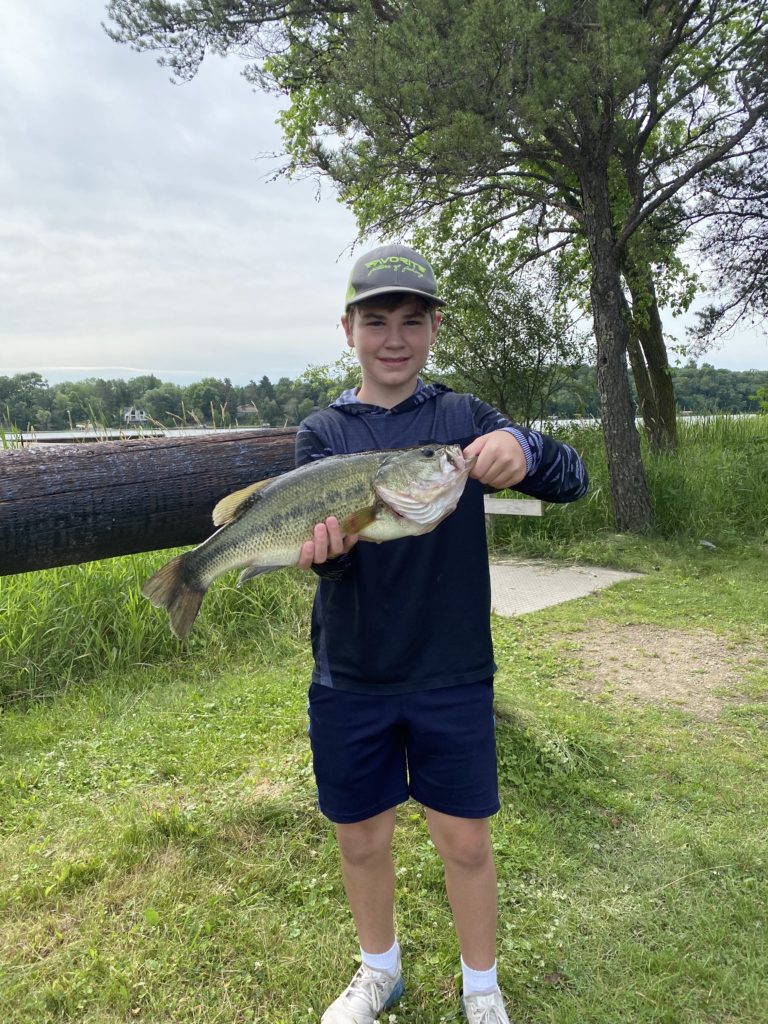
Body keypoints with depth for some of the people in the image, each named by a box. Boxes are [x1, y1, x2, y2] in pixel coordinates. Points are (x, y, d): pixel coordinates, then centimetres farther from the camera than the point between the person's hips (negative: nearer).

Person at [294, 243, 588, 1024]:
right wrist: (322, 542, -36)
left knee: (465, 841, 10)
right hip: (349, 680, 1)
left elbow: (572, 481, -6)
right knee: (360, 840, 15)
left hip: (451, 674, -1)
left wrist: (522, 448, -29)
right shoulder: (322, 432, 1)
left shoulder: (463, 418, 0)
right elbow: (316, 532, -11)